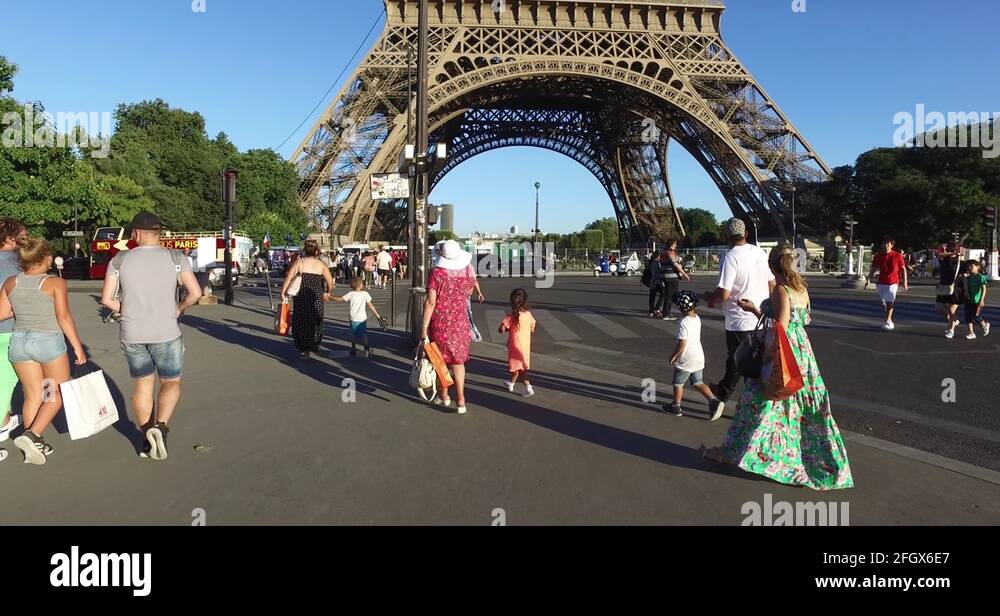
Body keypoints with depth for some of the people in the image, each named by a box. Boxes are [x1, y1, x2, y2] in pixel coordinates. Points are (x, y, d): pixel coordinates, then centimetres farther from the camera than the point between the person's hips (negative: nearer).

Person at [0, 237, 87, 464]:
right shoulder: (55, 283, -10)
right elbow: (64, 317, -15)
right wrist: (78, 347, -11)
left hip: (19, 342, 5)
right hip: (49, 342, -5)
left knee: (33, 395, 13)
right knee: (58, 392, 10)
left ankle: (34, 446, 16)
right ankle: (31, 435, -6)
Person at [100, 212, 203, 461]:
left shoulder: (120, 260, 1)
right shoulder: (175, 258, -5)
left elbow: (106, 299, 0)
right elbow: (196, 293, -10)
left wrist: (127, 310, 16)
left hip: (131, 334, 2)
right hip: (165, 333, -2)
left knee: (142, 385, 16)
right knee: (171, 383, 13)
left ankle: (147, 439, 22)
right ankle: (160, 426, -10)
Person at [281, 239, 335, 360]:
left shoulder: (299, 262, -1)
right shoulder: (321, 264, 1)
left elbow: (289, 277, -8)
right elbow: (330, 282, 1)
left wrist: (283, 292, -3)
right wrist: (328, 294, 16)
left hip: (301, 296, 0)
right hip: (317, 297, 0)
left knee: (301, 321, 13)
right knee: (315, 322, 14)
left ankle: (303, 350, 17)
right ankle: (313, 347, 19)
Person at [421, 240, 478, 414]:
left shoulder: (437, 272, -18)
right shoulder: (469, 270, -5)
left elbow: (430, 302, -18)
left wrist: (424, 326, -12)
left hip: (440, 321, -3)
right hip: (460, 321, 3)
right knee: (458, 359, 12)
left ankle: (444, 395, 27)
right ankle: (460, 400, 9)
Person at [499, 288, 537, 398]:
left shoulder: (511, 316, -20)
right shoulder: (528, 314, -6)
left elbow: (501, 330, -20)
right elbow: (532, 330, 4)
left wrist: (508, 329, -1)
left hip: (515, 346, -6)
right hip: (526, 344, 6)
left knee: (519, 368, 6)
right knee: (518, 366, 21)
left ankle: (528, 388, 2)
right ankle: (512, 383, 38)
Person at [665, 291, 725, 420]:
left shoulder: (683, 323, -22)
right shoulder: (697, 318, 2)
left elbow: (682, 344, -22)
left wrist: (674, 356, -10)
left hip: (686, 360, -7)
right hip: (699, 357, 8)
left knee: (678, 383, 10)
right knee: (698, 383, 16)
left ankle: (676, 407, 22)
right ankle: (714, 401, 1)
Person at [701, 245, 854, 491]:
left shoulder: (781, 290, -16)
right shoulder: (802, 289, 8)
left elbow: (780, 329, -21)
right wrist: (755, 310, 22)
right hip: (803, 351, 8)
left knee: (759, 403, 1)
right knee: (805, 405, 16)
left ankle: (733, 452, 12)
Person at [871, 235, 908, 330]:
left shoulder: (897, 256, -5)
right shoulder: (879, 256, 4)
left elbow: (903, 269, -1)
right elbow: (873, 268, 11)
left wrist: (905, 282, -5)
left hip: (893, 282, -4)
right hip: (881, 282, 4)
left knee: (889, 302, -14)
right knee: (885, 303, 11)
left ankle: (887, 321, -14)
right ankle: (890, 321, 26)